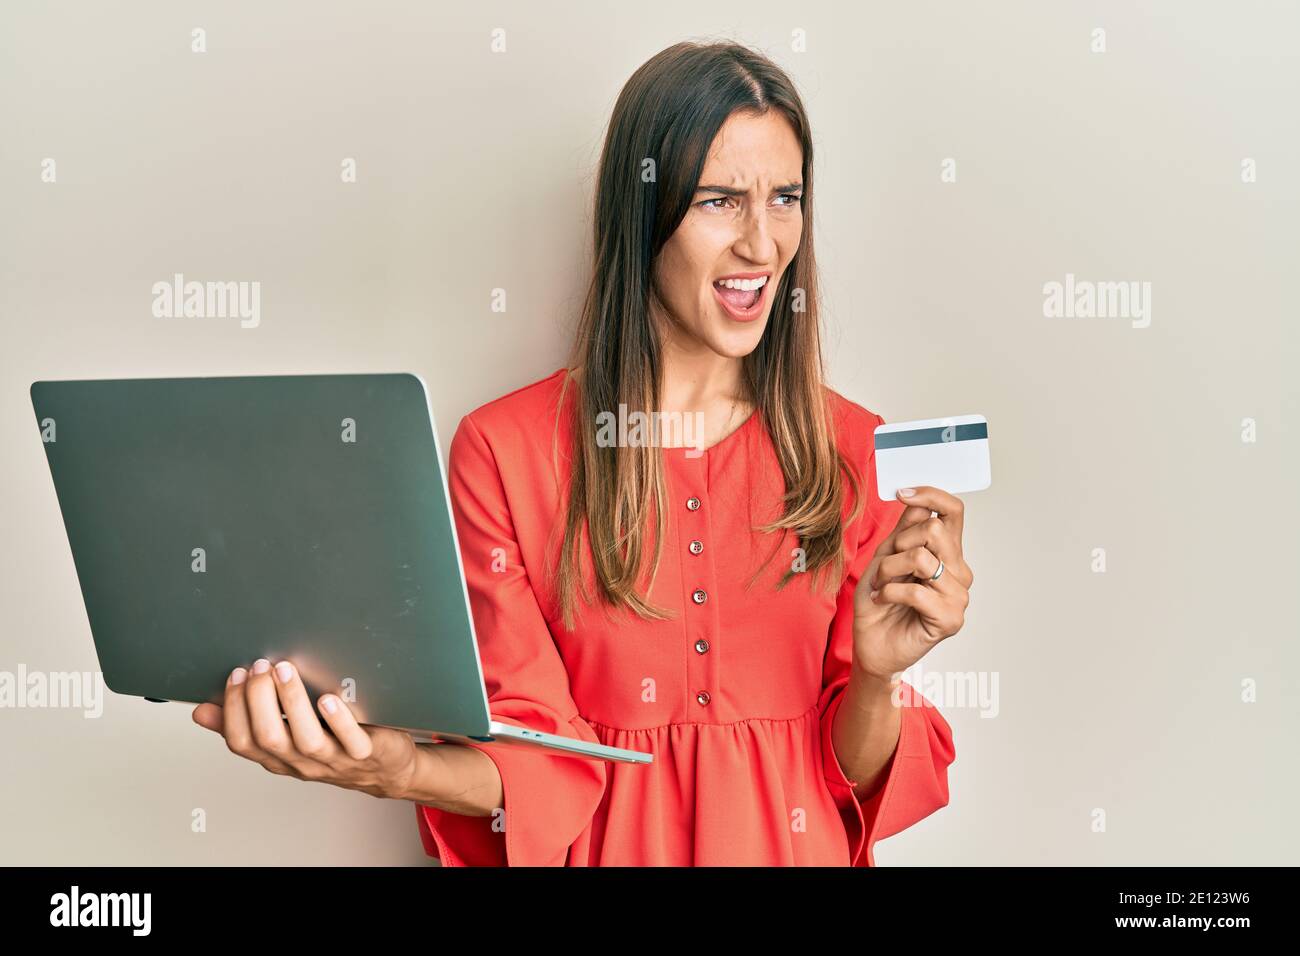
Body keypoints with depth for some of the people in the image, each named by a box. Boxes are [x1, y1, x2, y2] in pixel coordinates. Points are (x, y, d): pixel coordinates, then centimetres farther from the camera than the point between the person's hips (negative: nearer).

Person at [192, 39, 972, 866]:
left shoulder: (851, 448, -1)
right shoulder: (504, 449, -5)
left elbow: (856, 773, 1)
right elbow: (537, 759, -5)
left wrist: (878, 675, -19)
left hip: (799, 843, 2)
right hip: (611, 843, -1)